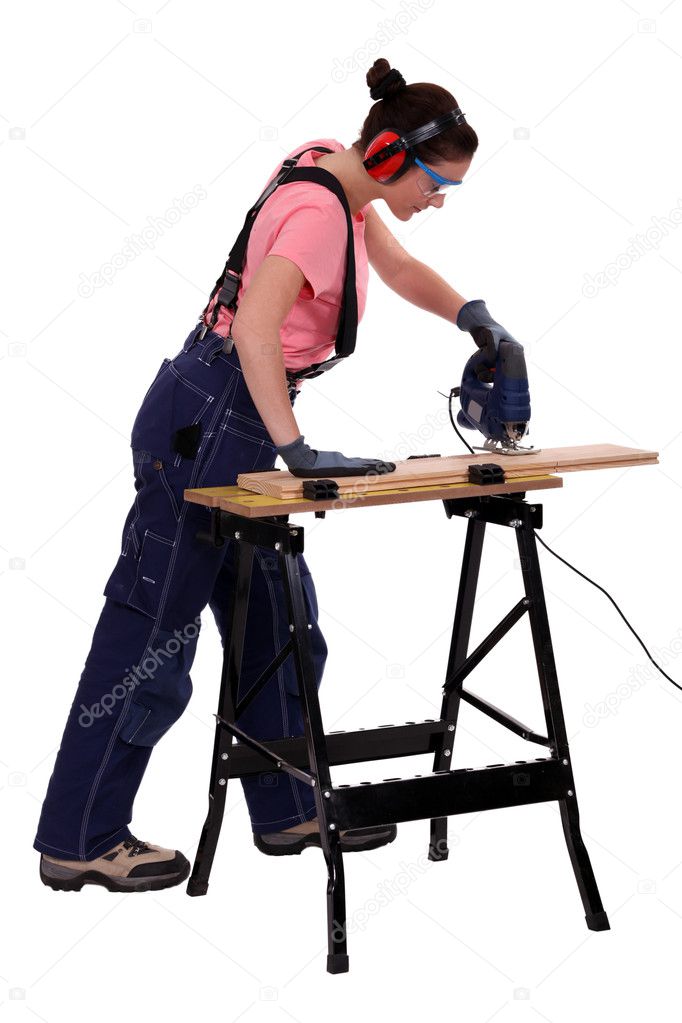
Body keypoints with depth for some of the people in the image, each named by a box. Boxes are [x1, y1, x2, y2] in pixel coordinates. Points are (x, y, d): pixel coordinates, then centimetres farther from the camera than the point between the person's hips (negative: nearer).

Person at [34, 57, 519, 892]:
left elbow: (400, 269, 22)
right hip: (205, 423, -10)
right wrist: (296, 449, -33)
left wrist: (470, 314, 5)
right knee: (151, 630, -3)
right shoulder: (320, 211, -21)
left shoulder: (333, 173, 8)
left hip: (233, 424, 10)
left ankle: (288, 811, 26)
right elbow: (254, 328, -33)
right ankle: (77, 840, 7)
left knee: (278, 618, 15)